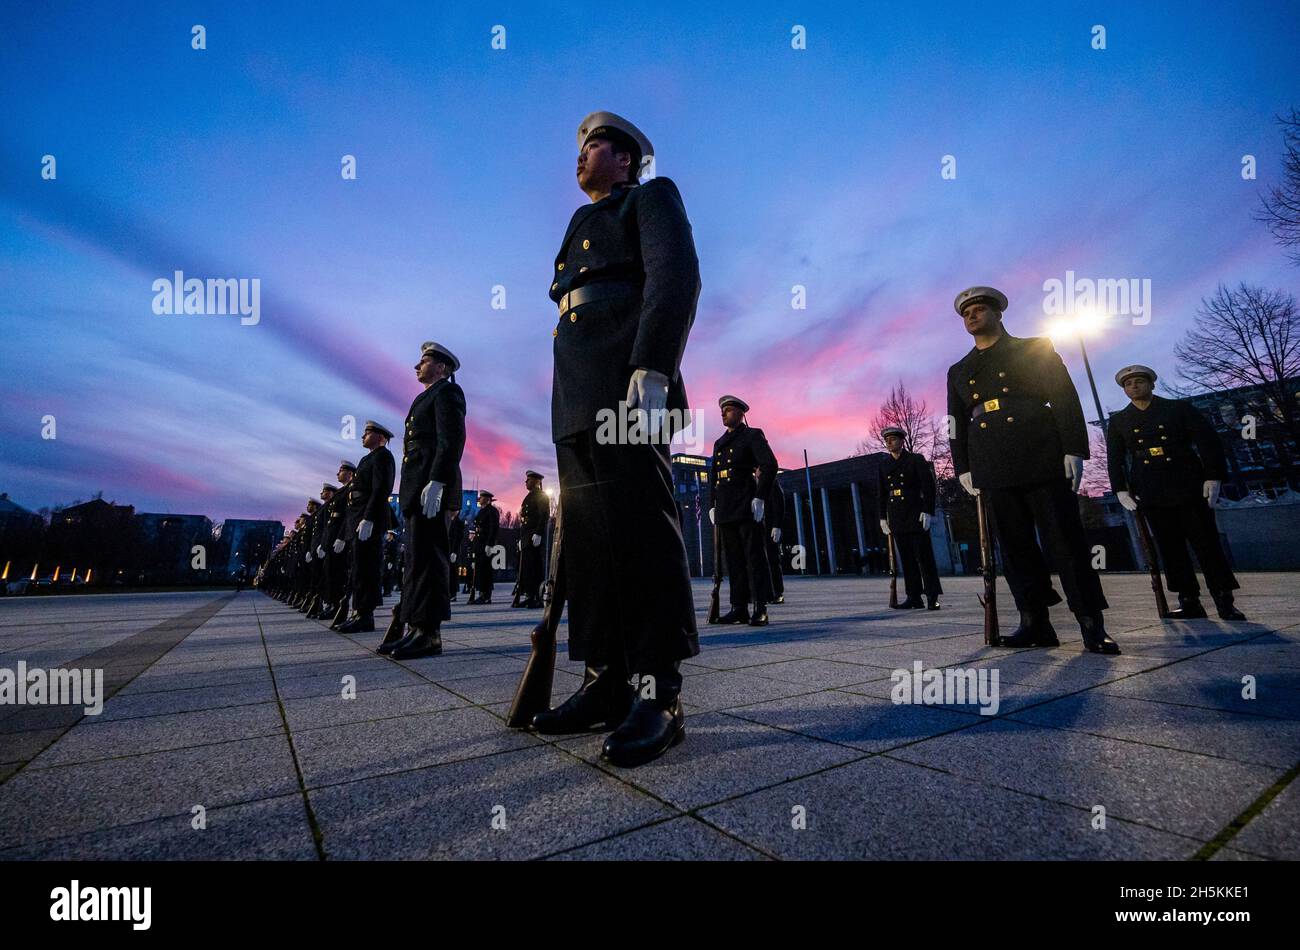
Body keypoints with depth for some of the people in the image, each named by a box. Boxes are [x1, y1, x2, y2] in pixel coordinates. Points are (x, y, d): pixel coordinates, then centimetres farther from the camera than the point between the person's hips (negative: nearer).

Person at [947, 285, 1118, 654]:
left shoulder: (1035, 349, 11)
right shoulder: (958, 371, 19)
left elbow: (1066, 399, 2)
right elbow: (957, 423, 17)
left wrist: (1073, 448, -8)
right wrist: (963, 467, 7)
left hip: (1042, 460, -3)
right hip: (994, 471, 3)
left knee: (1066, 539, -4)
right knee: (1016, 545, 3)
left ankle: (1092, 625, 4)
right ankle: (1036, 623, 8)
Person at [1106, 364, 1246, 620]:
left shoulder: (1179, 408, 7)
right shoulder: (1118, 421, 11)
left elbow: (1209, 441, 3)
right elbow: (1114, 459, 10)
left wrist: (1213, 477, -6)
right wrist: (1120, 489, 0)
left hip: (1189, 489, -1)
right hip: (1151, 495, 1)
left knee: (1207, 544, -1)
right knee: (1170, 549, 2)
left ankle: (1225, 601, 8)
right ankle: (1189, 602, 8)